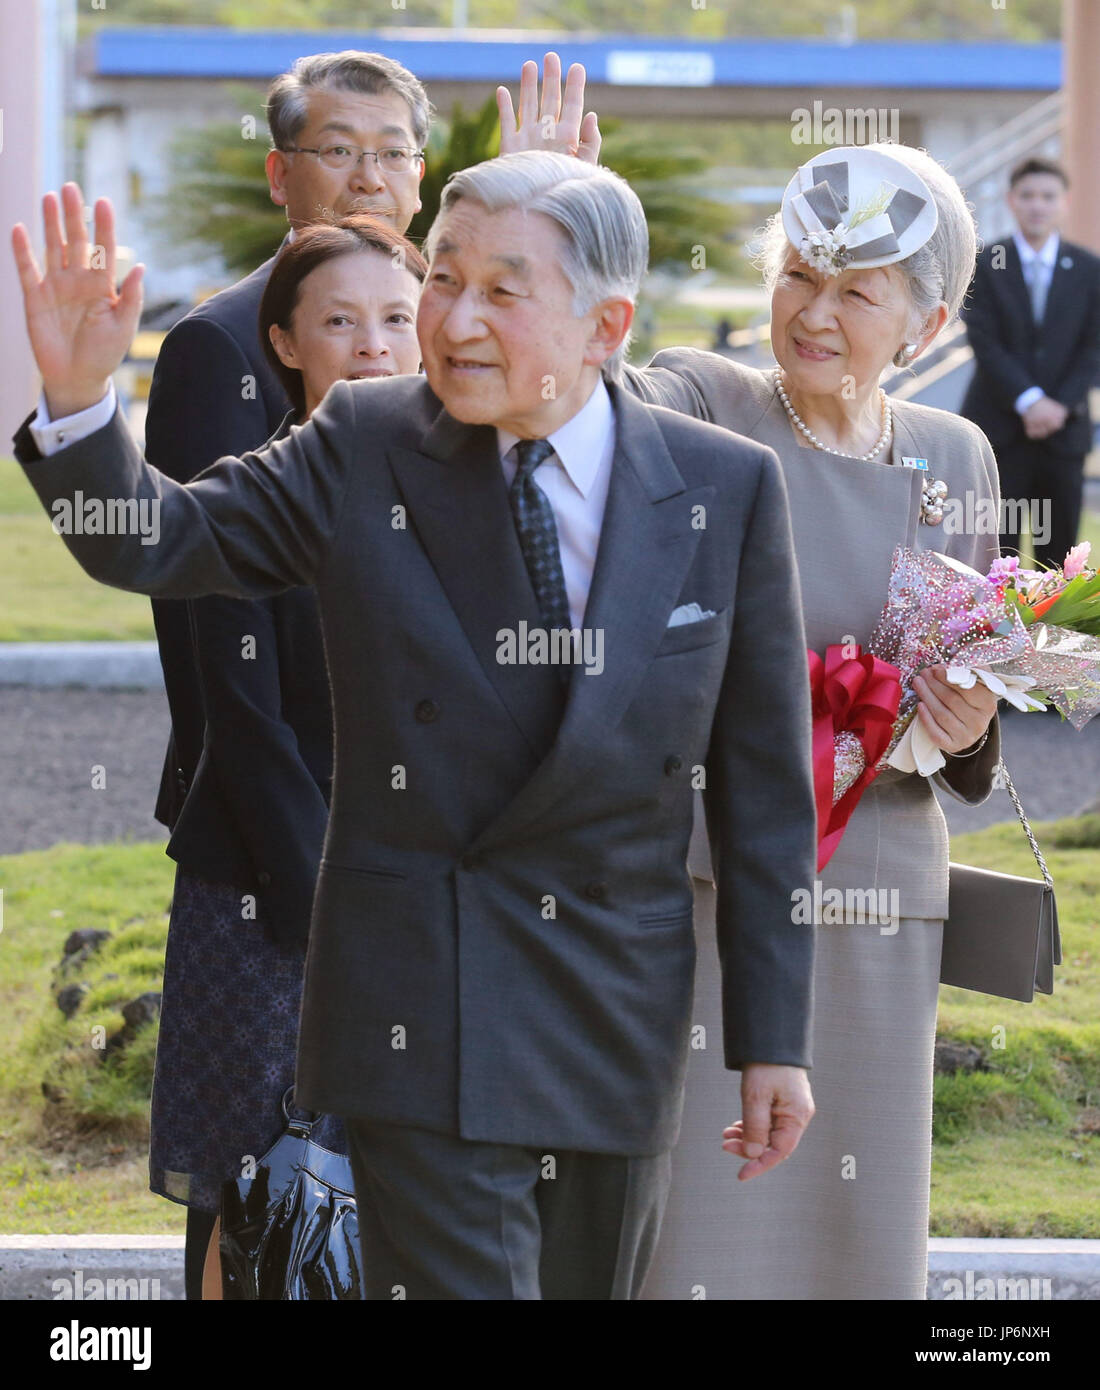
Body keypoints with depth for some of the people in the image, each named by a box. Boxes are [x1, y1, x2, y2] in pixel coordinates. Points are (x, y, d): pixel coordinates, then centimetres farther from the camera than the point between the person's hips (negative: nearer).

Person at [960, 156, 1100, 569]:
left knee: (1058, 545, 5)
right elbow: (985, 344, -7)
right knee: (996, 543, -3)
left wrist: (1060, 405, -12)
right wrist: (1029, 401, -17)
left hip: (1064, 428, 2)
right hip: (1000, 427, -2)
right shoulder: (984, 265, 0)